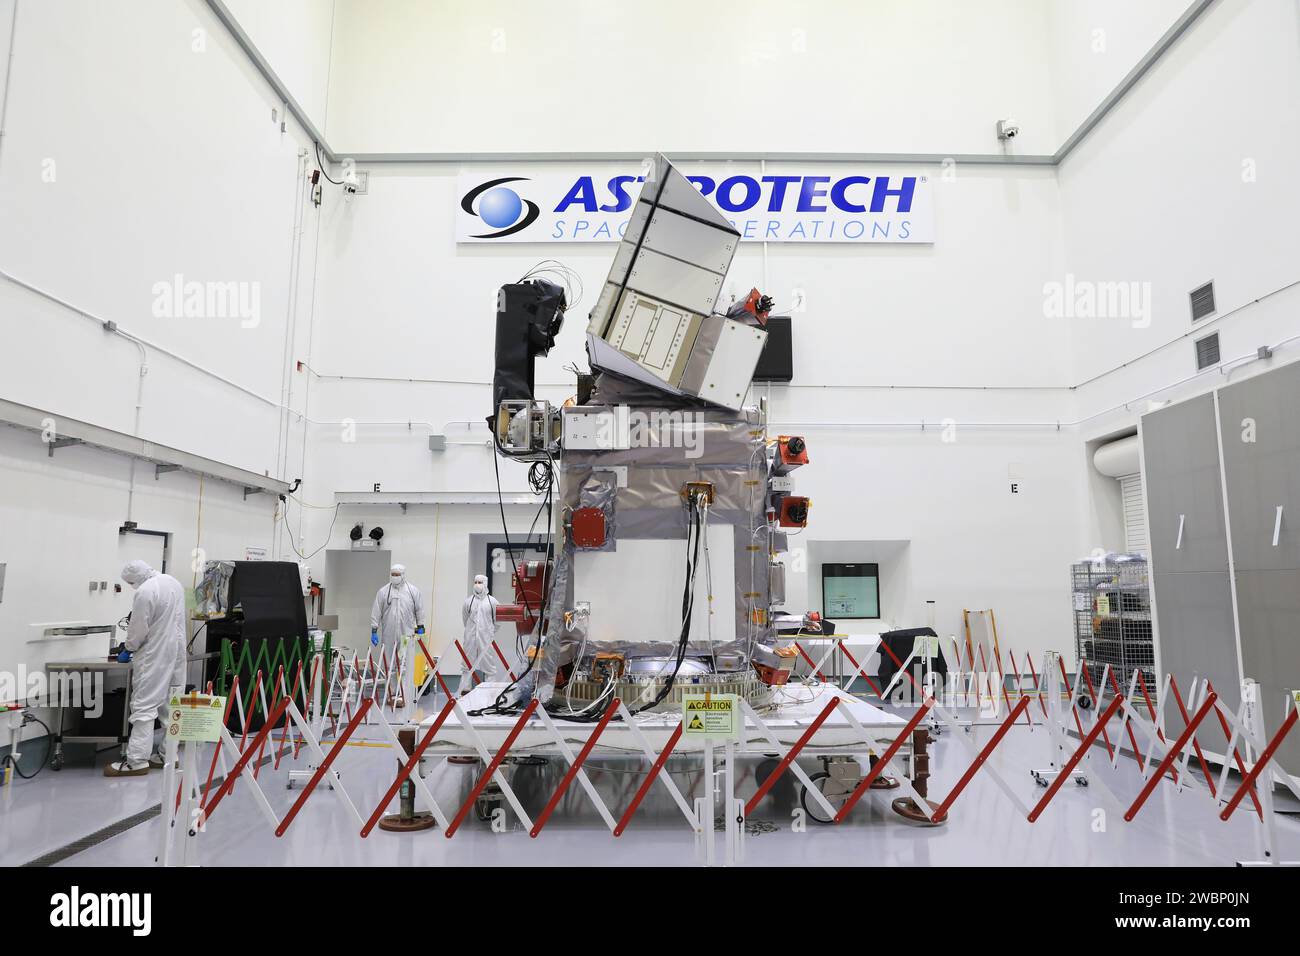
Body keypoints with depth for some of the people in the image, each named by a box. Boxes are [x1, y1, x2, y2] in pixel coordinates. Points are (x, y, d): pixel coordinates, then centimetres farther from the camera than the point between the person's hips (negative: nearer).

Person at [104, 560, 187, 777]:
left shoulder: (144, 592, -17)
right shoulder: (174, 582, 9)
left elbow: (138, 629, -11)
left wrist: (128, 649, 7)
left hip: (154, 656, -8)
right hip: (177, 652, 8)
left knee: (145, 707, -4)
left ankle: (137, 761, -3)